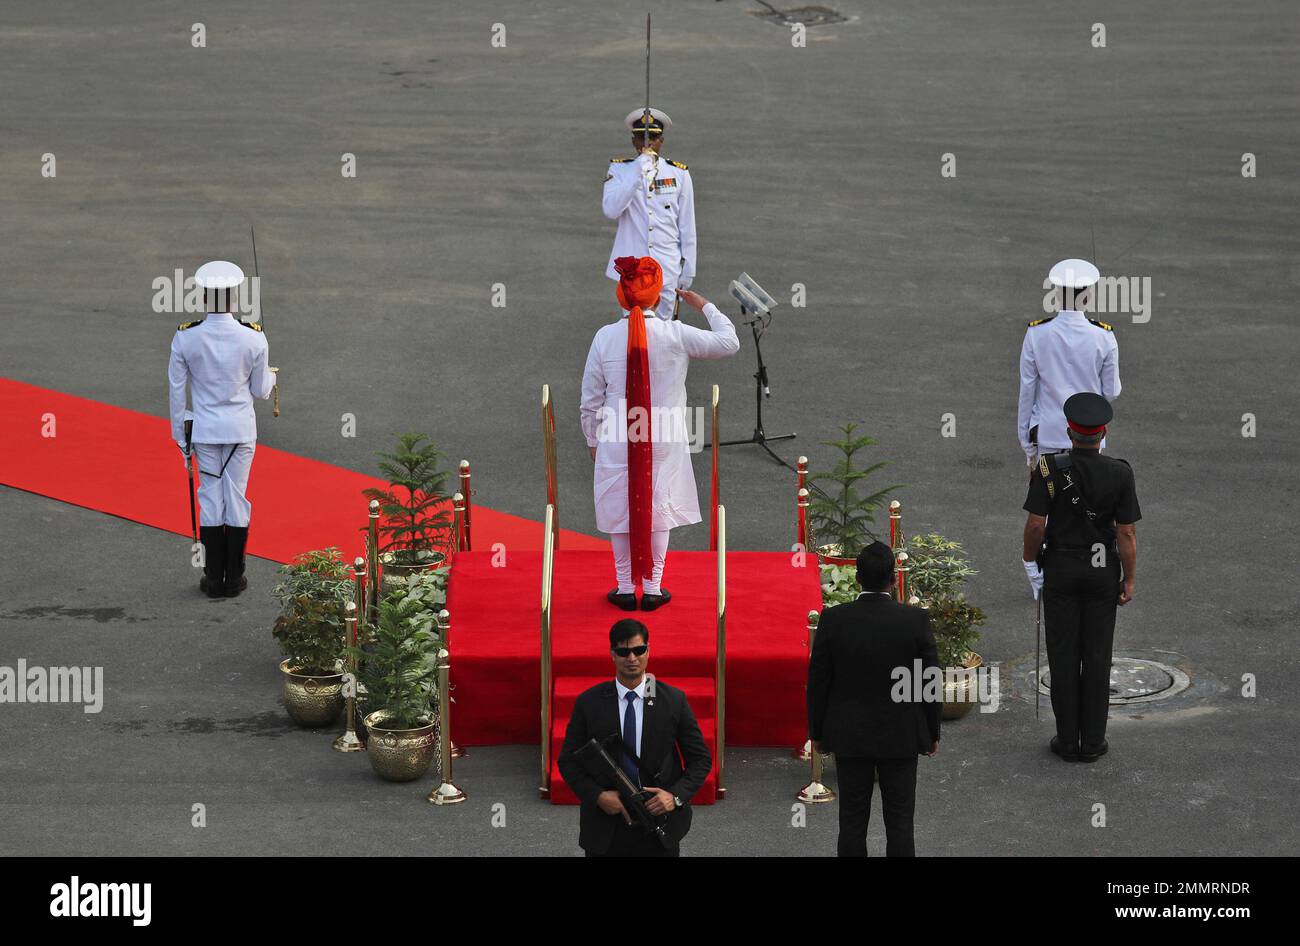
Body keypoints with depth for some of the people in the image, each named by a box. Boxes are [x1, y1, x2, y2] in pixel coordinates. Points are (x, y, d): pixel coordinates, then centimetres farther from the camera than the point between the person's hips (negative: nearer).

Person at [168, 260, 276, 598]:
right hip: (240, 429, 0)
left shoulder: (185, 338, -11)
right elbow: (261, 391, -2)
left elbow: (177, 390, -4)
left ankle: (214, 577, 13)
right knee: (237, 496, 9)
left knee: (210, 497, 9)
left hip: (204, 429, 1)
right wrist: (271, 376, 22)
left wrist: (180, 436, 8)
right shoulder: (253, 338, -13)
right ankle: (234, 578, 13)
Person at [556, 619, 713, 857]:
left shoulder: (674, 701, -1)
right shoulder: (589, 703, -1)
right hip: (605, 829, 0)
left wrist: (677, 795, -13)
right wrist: (598, 796, -13)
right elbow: (569, 761, 3)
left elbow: (700, 759, 3)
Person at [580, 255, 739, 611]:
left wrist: (592, 439, 13)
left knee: (620, 511, 13)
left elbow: (590, 400, -1)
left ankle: (625, 587, 20)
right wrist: (705, 306, 11)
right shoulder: (676, 335, -13)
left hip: (616, 442, 0)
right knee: (659, 510, 12)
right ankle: (652, 588, 18)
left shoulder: (605, 337, -9)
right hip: (665, 443, 0)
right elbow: (729, 342, -1)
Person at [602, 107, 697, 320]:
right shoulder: (620, 170, 2)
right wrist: (638, 170, -21)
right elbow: (611, 210, -16)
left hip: (667, 269, 1)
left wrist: (688, 270, 5)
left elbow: (687, 228, 7)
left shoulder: (679, 174, 4)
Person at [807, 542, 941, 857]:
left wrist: (817, 732, 9)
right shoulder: (916, 620, -13)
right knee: (899, 821, 7)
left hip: (849, 736, 1)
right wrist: (932, 733, 8)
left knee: (852, 821, 8)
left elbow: (818, 681, -4)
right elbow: (931, 682, -5)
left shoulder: (833, 619, -11)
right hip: (901, 736, -1)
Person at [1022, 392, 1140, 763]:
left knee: (1063, 656, 6)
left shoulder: (1050, 468, -13)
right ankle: (1093, 742, 11)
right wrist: (1129, 579, 2)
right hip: (1102, 570, 1)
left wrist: (1030, 562, 4)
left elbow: (1035, 524, -12)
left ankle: (1068, 741, 10)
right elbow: (1127, 532, -8)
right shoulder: (1120, 473, -11)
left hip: (1061, 568, 0)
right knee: (1097, 656, 7)